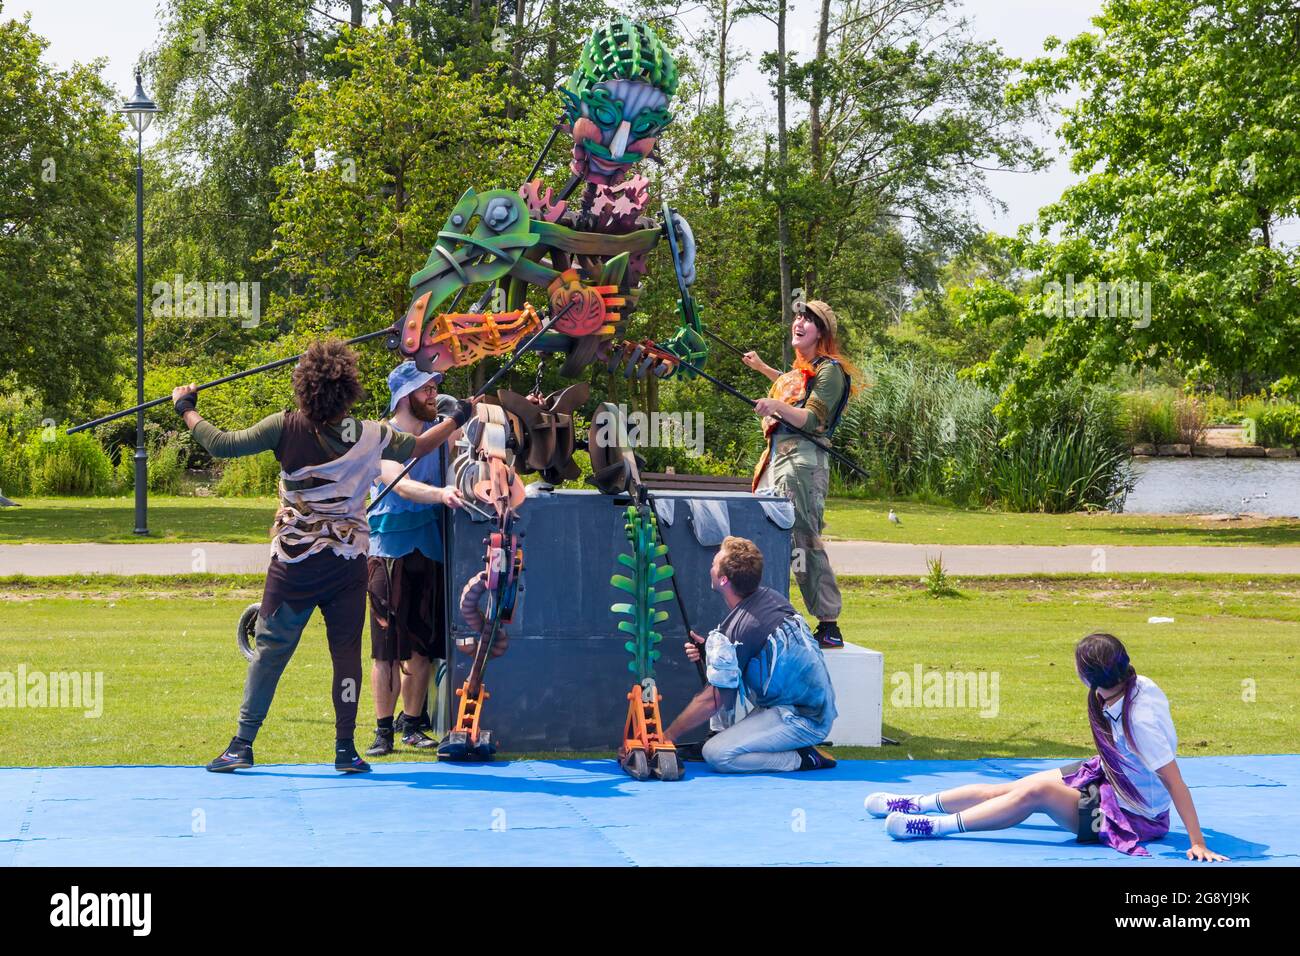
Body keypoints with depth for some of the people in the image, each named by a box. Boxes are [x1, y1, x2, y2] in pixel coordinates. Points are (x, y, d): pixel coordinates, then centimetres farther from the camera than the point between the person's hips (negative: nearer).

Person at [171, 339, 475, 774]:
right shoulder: (369, 436, -4)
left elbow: (222, 445, -7)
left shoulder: (286, 427, -9)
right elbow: (418, 447, 12)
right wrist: (459, 417, 27)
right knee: (346, 652, 6)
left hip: (293, 563, 0)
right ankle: (345, 748, 5)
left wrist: (186, 409, 8)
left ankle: (242, 744, 6)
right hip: (347, 564, 1)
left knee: (270, 650, 6)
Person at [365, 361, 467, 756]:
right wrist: (441, 494, -40)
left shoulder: (441, 432, 11)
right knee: (388, 645, -6)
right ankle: (384, 730, -1)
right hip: (390, 549, -5)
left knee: (423, 645, 7)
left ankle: (412, 724, 17)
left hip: (430, 550, 5)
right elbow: (402, 486, -22)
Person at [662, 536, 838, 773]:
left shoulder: (739, 628, -22)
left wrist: (666, 736, -7)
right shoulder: (769, 597, 4)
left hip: (804, 721, -9)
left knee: (716, 755, -22)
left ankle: (804, 760, -9)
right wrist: (710, 651, 7)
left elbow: (713, 701, -17)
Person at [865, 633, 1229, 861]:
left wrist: (1198, 844, -31)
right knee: (1006, 789, 4)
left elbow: (1174, 781, -32)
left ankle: (938, 826, -18)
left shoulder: (1141, 720, -34)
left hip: (1133, 815, -8)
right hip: (1109, 776, 8)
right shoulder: (1135, 685, -12)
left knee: (1035, 793, -23)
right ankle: (918, 804, 13)